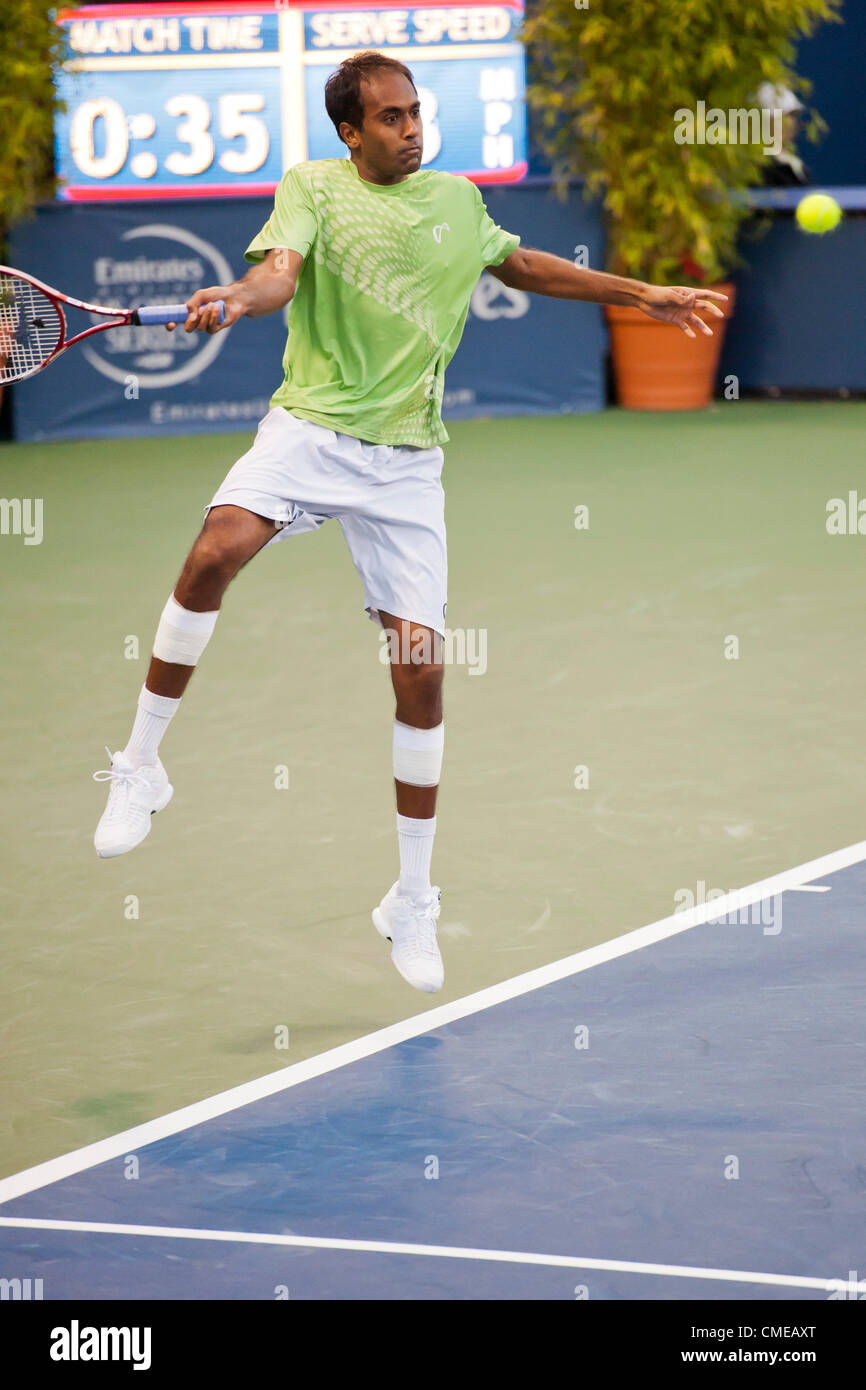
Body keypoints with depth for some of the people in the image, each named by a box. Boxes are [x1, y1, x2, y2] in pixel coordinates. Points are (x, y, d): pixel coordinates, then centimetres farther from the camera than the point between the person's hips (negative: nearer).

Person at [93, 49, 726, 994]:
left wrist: (640, 295, 33)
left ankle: (412, 902, 13)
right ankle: (140, 767, -14)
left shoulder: (456, 198, 13)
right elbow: (279, 273, -16)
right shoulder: (313, 188, 1)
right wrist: (238, 298, -39)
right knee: (217, 551, -32)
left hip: (406, 460, 3)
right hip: (310, 428, -3)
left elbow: (522, 266, 31)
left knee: (420, 669, -2)